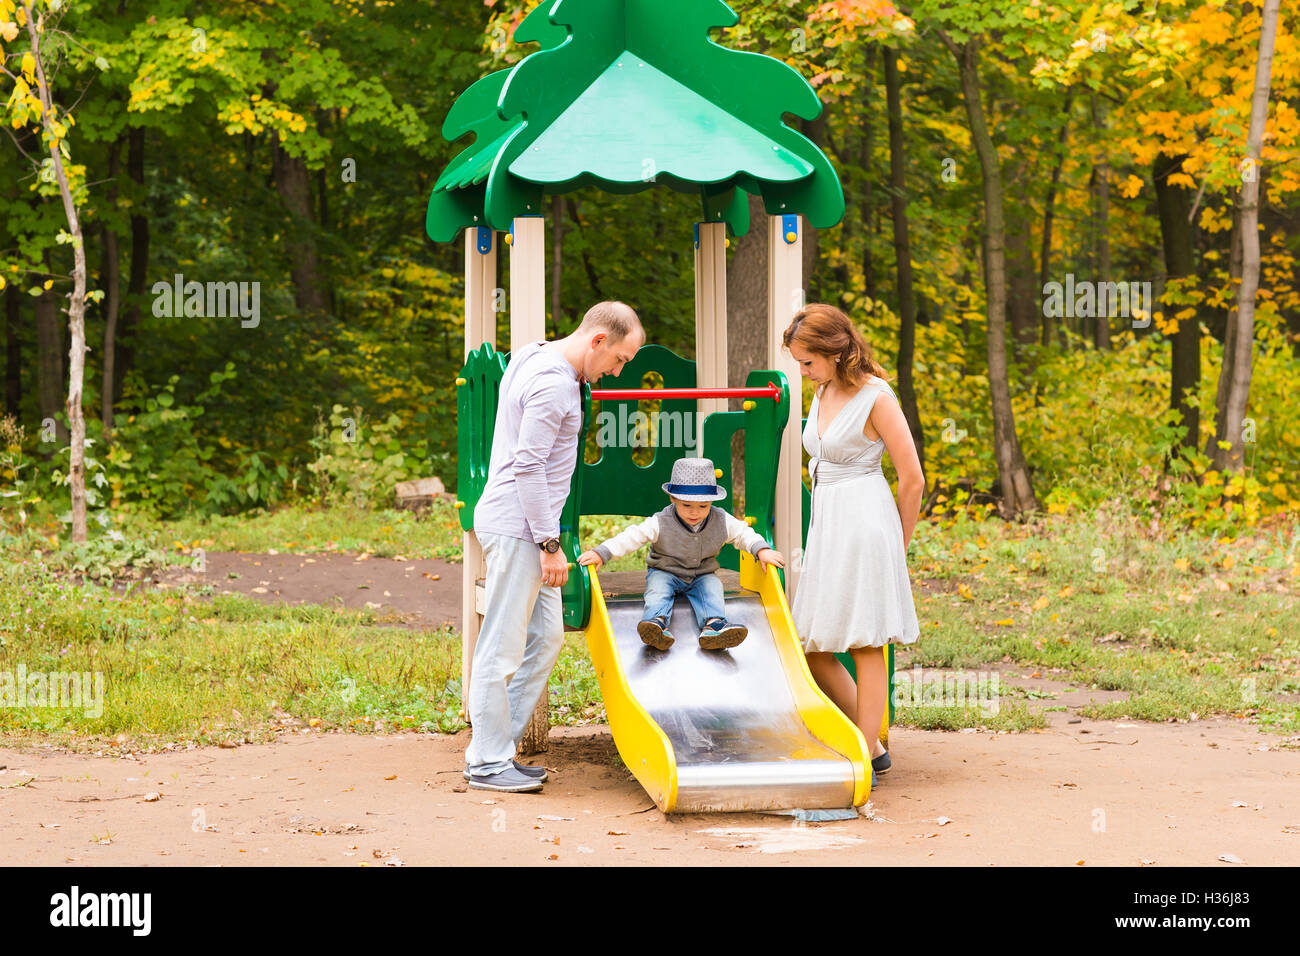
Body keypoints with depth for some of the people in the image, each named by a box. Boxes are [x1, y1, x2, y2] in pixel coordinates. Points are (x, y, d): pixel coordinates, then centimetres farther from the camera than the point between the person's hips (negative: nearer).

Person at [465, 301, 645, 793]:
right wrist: (550, 544, -18)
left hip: (524, 525, 11)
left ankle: (496, 746, 17)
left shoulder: (534, 358, 15)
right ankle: (488, 762, -1)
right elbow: (529, 467, -20)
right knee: (503, 645, -6)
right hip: (517, 527, -11)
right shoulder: (553, 383, -17)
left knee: (545, 636, 13)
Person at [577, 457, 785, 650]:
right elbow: (632, 537, -18)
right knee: (658, 588, -31)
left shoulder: (721, 522, -8)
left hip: (702, 575, 2)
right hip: (665, 572, -2)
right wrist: (601, 553, -27)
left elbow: (744, 534, 5)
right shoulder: (660, 523, -17)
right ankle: (657, 621, -56)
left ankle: (713, 625, -49)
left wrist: (762, 550, -11)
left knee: (712, 587, -26)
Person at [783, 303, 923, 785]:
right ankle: (872, 746, 16)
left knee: (865, 644, -3)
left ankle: (866, 759, 4)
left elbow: (912, 479, -8)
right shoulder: (824, 394, 12)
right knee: (810, 648, 7)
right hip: (825, 522, 8)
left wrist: (898, 545, 2)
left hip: (864, 519, -8)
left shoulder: (875, 397, -11)